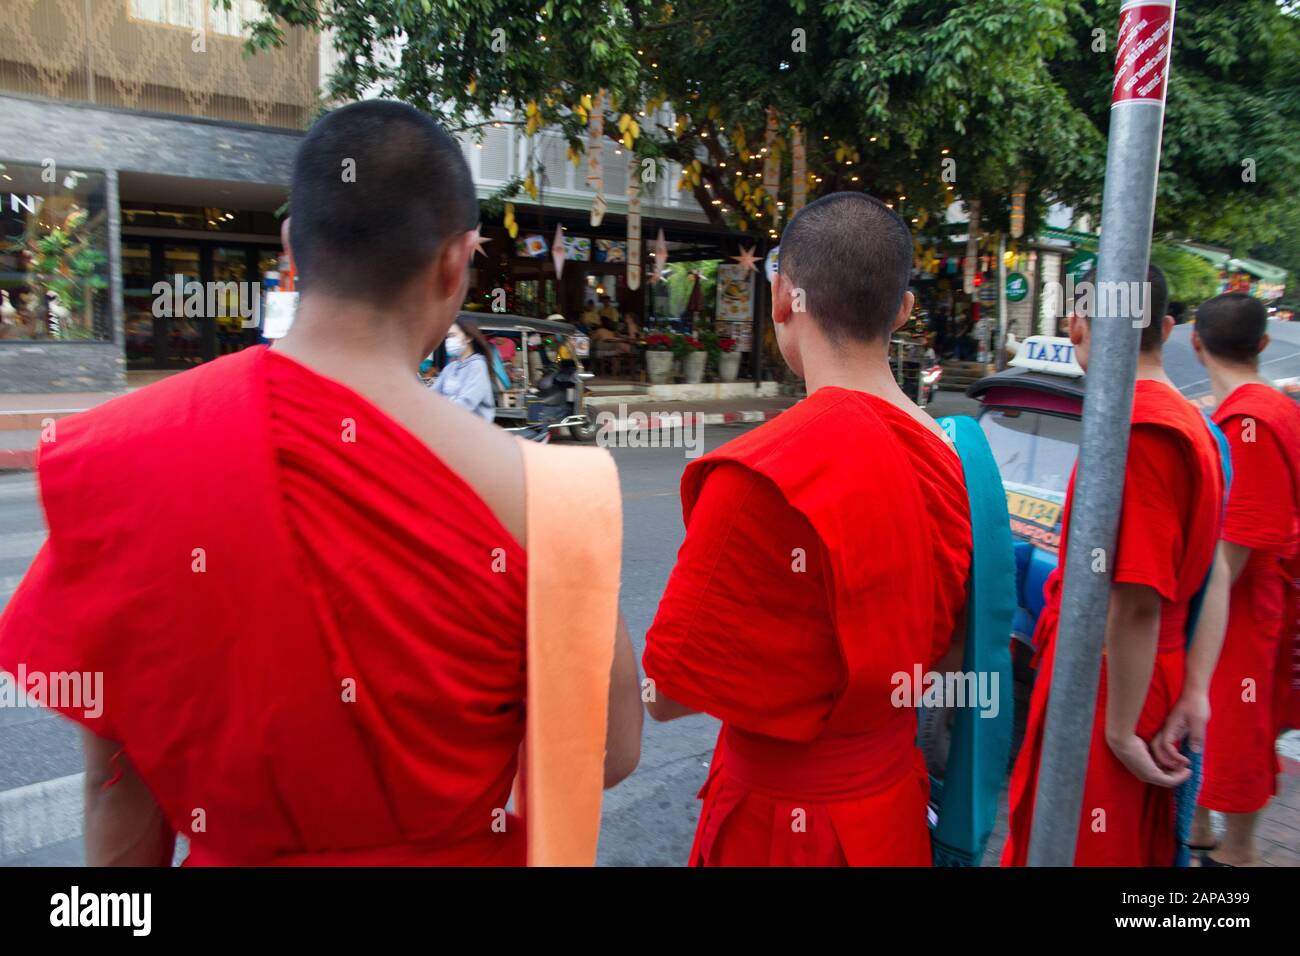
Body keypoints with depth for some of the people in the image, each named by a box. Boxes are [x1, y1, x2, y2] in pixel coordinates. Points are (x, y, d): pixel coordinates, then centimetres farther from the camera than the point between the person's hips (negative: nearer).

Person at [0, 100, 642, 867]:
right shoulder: (527, 490, -25)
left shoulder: (112, 458, -16)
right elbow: (608, 753, -14)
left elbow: (119, 778, -6)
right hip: (462, 851, -1)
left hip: (233, 851, 2)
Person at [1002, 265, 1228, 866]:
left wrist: (1120, 730, -17)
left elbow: (1136, 602, -25)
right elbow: (1215, 574, 9)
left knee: (1072, 846, 6)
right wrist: (1195, 693, 7)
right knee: (1141, 846, 23)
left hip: (1109, 690, -9)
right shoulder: (1193, 423, 8)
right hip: (1157, 678, 9)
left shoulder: (1131, 430, -23)